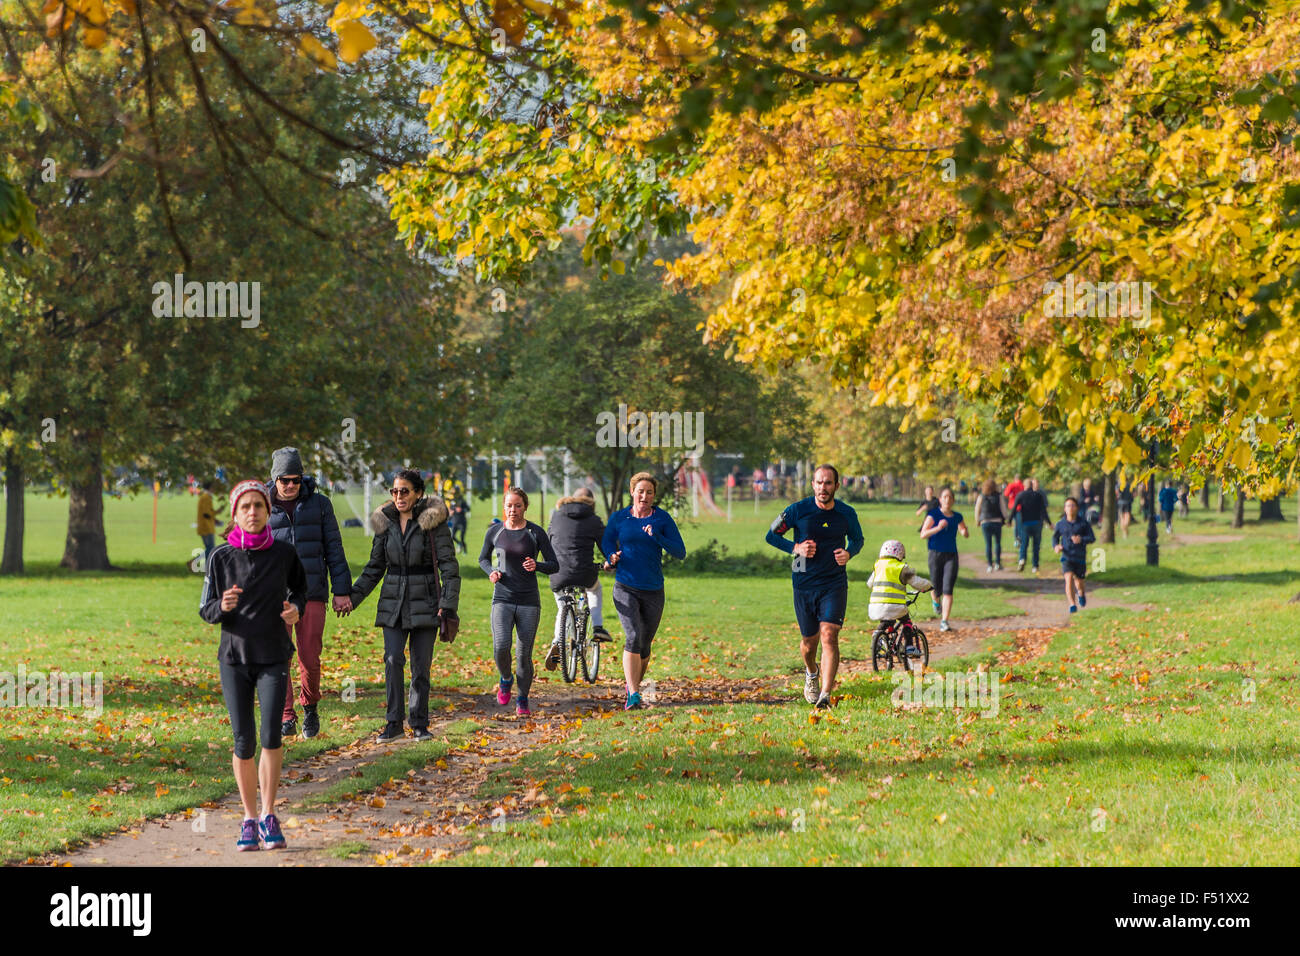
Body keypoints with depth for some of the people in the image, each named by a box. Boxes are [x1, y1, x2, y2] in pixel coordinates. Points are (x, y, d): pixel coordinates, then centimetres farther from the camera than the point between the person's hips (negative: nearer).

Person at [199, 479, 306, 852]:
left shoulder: (284, 553, 0)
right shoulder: (222, 557, -2)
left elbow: (300, 587, 19)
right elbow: (206, 611, 3)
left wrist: (296, 608, -3)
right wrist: (223, 606, -19)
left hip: (274, 657, 0)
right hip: (234, 657, 0)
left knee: (271, 734, -14)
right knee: (243, 741, -1)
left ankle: (269, 816, 0)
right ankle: (249, 818, 15)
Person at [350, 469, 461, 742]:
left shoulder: (433, 522, -6)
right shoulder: (385, 523, 6)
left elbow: (449, 567, -7)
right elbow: (374, 568, 15)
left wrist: (448, 606, -14)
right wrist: (352, 597, 6)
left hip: (425, 603, -3)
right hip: (393, 603, 3)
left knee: (421, 666, 1)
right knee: (393, 660, -11)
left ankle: (419, 725, 13)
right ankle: (393, 724, -4)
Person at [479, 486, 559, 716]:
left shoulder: (536, 533, -1)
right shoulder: (495, 532, 4)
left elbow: (554, 566, 1)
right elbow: (483, 558, 20)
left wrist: (537, 565, -21)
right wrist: (491, 572, -3)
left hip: (529, 602, -1)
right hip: (503, 599, 1)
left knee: (524, 655, -1)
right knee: (501, 647, -18)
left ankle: (523, 700, 18)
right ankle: (506, 679, 14)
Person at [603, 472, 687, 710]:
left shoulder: (662, 519, 0)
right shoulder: (619, 518, 2)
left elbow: (680, 552, -5)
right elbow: (607, 541, 20)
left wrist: (657, 536, -20)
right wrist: (611, 558, -2)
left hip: (653, 591, 2)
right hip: (626, 589, -2)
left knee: (645, 645, 11)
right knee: (634, 636, -20)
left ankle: (633, 688, 33)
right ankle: (633, 696, -25)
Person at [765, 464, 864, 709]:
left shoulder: (847, 514, -2)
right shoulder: (798, 510, -7)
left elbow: (857, 539, 17)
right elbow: (771, 535, 4)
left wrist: (848, 553, -6)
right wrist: (796, 548, -13)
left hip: (834, 583, -1)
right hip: (804, 584, 1)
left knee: (829, 635, -17)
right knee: (809, 641, 10)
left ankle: (825, 695, -20)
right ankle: (811, 674, 45)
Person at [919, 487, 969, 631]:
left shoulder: (957, 517, 6)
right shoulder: (934, 515, -5)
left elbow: (966, 534, 19)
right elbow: (923, 534, -12)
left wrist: (965, 532, -6)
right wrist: (938, 528, -27)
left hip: (951, 555, 2)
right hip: (936, 554, -2)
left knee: (948, 590, -10)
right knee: (936, 588, 5)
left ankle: (944, 622, -9)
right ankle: (936, 601, 44)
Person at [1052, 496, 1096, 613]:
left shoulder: (1083, 523, -3)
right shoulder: (1061, 524, 1)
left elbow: (1092, 538, -5)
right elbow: (1055, 537, 15)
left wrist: (1081, 539, -24)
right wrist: (1056, 546, -6)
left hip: (1080, 557, 0)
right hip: (1067, 557, 0)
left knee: (1079, 582, 10)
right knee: (1069, 578, -20)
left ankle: (1081, 594, 47)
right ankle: (1072, 604, -19)